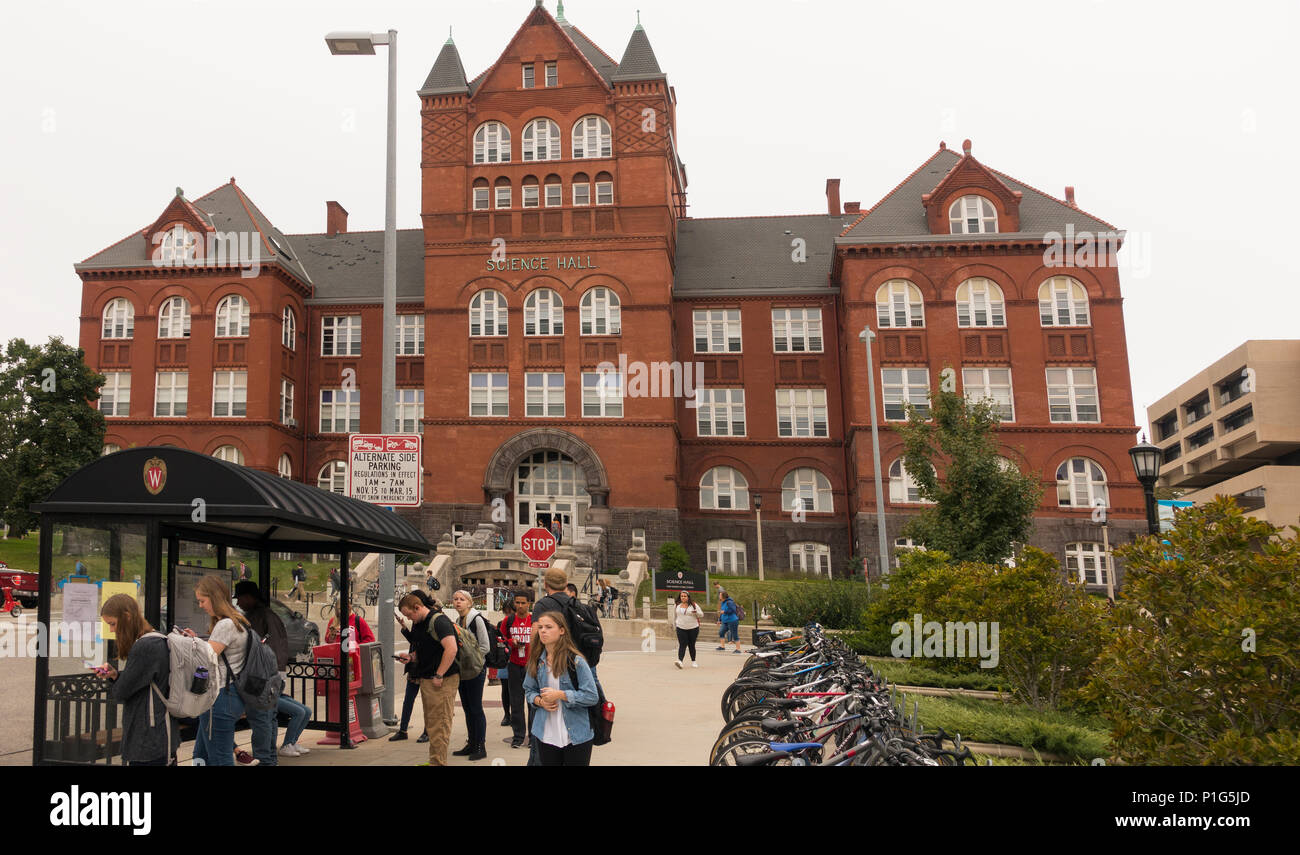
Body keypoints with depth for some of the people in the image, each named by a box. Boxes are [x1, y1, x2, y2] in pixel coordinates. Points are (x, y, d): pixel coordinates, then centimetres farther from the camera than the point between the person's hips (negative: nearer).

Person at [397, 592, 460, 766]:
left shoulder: (438, 621, -15)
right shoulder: (418, 624, 15)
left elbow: (451, 649, -23)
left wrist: (438, 676, -22)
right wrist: (410, 656, 8)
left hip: (442, 681, -10)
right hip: (426, 680, 10)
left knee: (439, 725, -6)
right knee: (430, 725, 15)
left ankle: (438, 762, -2)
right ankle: (434, 760, 23)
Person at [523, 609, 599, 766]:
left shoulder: (575, 660, -12)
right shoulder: (537, 661, 3)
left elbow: (591, 697, -13)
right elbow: (529, 691, 15)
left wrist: (560, 695, -17)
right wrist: (540, 701, -7)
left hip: (576, 736, -4)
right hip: (545, 735, 4)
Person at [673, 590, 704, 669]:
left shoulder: (693, 605, 0)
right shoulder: (677, 606, 7)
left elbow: (701, 615, 0)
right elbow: (674, 616, 22)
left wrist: (696, 612, -20)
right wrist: (674, 624, 23)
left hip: (693, 628, -1)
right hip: (681, 629, 1)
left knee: (691, 645, 6)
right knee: (682, 645, -11)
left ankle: (693, 661, 19)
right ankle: (680, 661, -23)